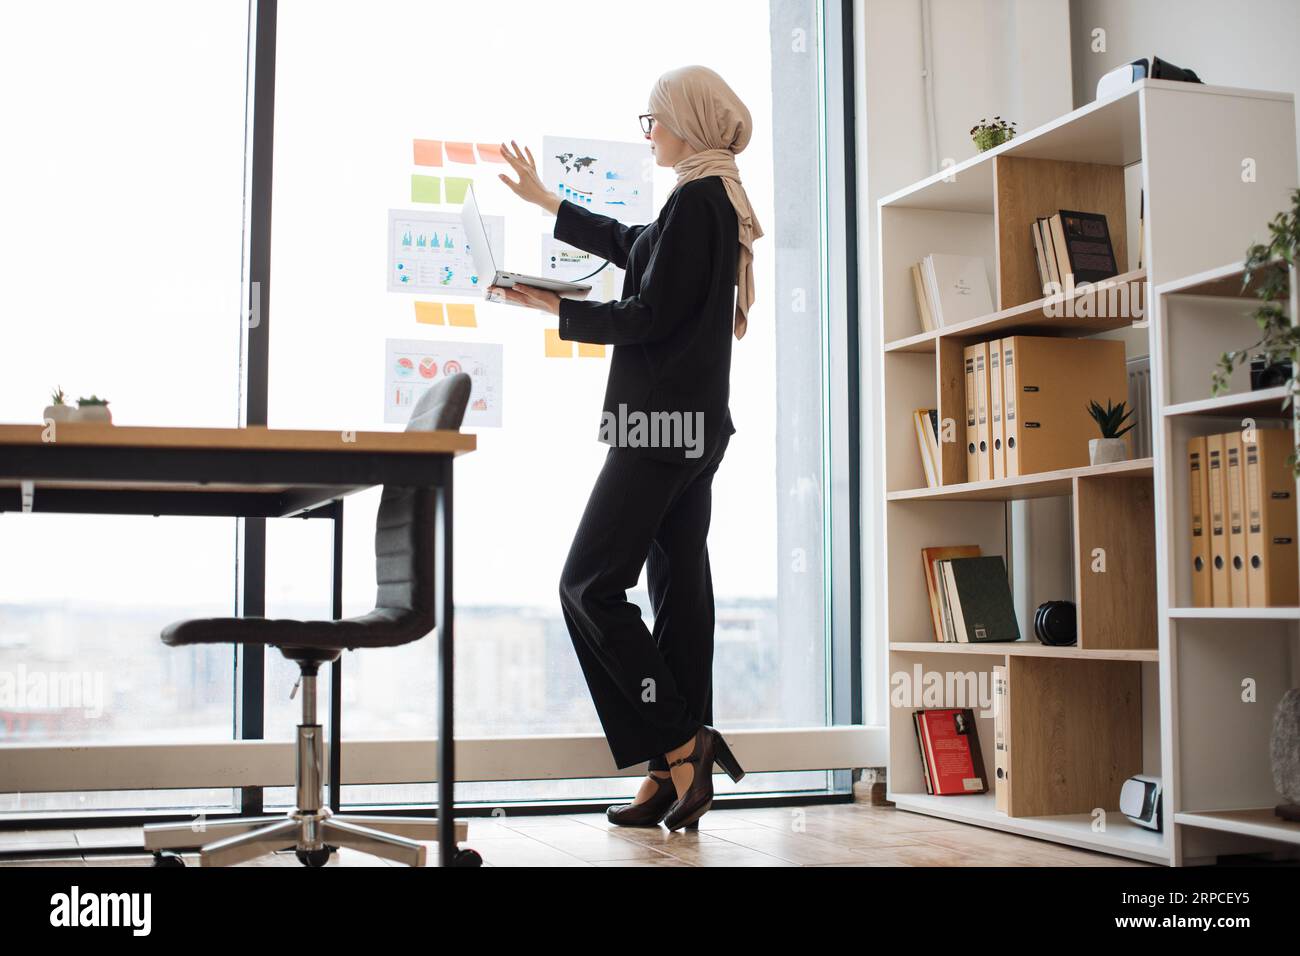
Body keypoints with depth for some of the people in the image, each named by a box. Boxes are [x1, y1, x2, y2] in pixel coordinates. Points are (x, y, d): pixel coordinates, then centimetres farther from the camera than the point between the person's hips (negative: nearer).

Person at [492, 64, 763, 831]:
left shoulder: (697, 199, -12)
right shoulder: (720, 200, 18)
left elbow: (649, 316, -17)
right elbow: (631, 246, 33)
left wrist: (555, 308, -5)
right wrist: (545, 200, 42)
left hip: (663, 423, -10)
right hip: (695, 424, 10)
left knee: (590, 586, -6)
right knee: (680, 588, 7)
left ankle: (678, 745, -7)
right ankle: (680, 775, 9)